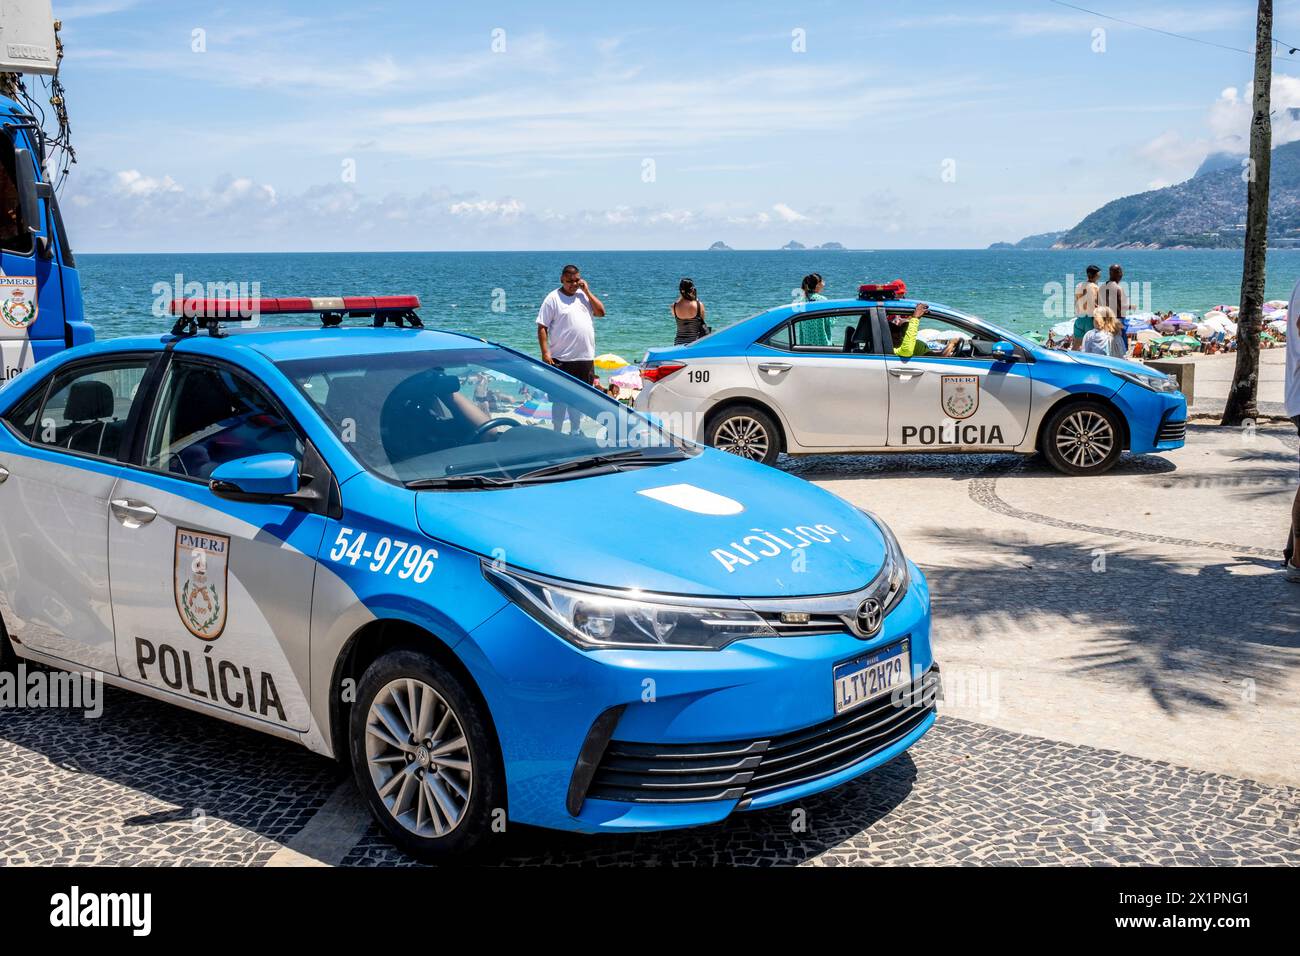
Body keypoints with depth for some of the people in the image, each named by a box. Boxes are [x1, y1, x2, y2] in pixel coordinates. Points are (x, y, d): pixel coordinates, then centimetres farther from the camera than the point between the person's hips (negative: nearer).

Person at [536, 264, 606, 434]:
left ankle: (576, 431, 26)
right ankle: (557, 432, 6)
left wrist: (587, 291, -1)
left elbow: (601, 312, 4)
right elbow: (542, 327, -8)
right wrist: (545, 353, -15)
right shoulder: (553, 298, -5)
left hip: (586, 358, 5)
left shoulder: (584, 295, 12)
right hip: (561, 360, -5)